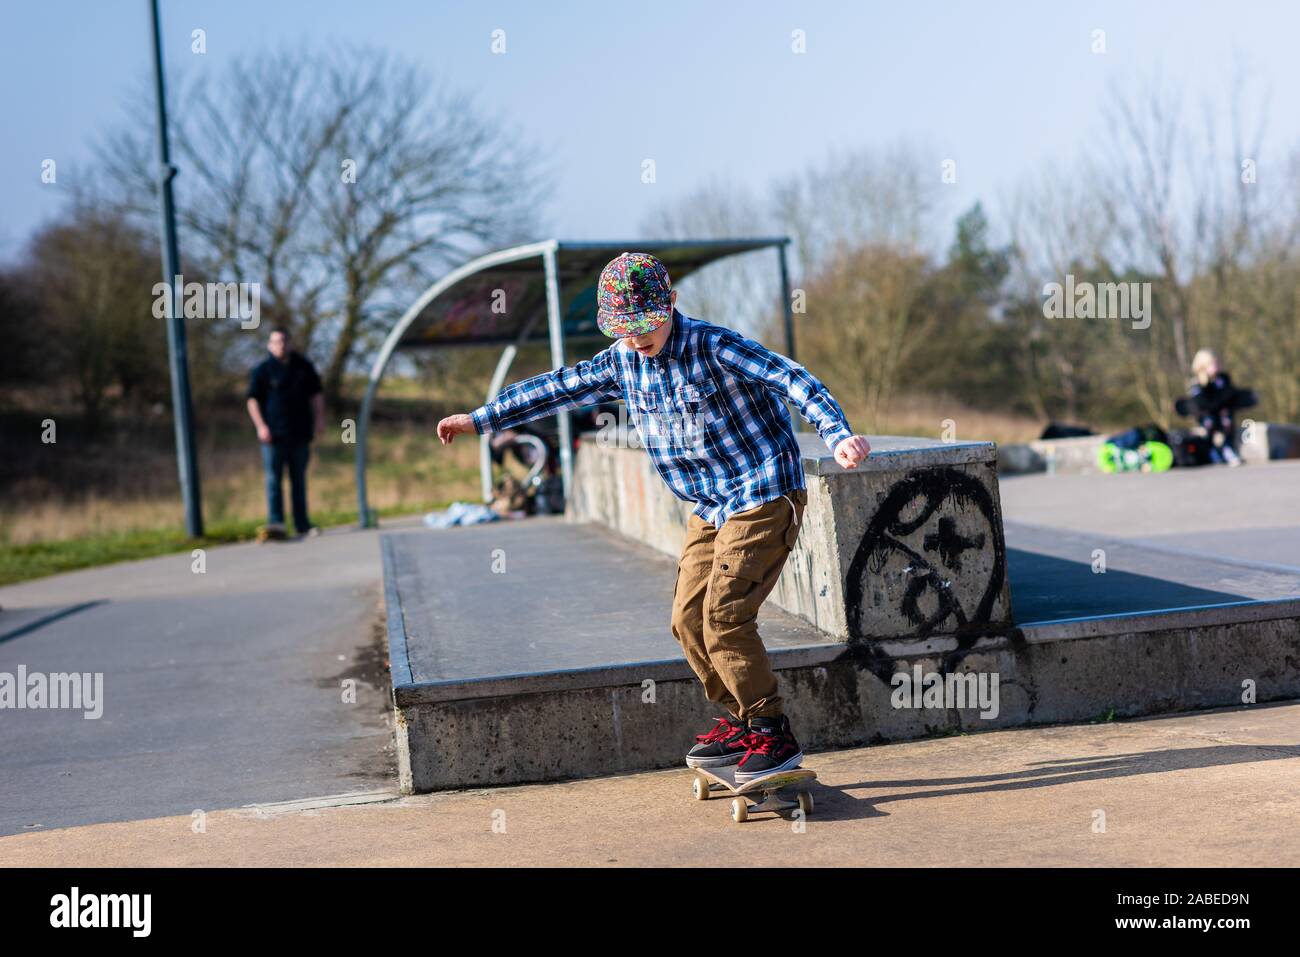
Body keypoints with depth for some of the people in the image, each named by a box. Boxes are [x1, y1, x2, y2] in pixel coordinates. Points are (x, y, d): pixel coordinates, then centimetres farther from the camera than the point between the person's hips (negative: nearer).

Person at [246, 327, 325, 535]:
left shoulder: (304, 366, 9)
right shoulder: (262, 370, -1)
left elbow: (316, 394, 16)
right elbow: (253, 400, -3)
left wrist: (319, 418, 5)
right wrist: (260, 426, -12)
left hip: (300, 432, 4)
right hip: (273, 434, -3)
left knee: (299, 479, 10)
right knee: (274, 478, -8)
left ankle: (302, 524, 14)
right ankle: (275, 521, -10)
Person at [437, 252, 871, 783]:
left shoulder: (715, 346, -19)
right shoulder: (623, 362, 3)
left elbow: (792, 380, -30)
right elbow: (558, 388, 13)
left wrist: (838, 435, -46)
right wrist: (479, 419, 15)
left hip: (763, 498, -8)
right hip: (710, 507, 8)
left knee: (723, 618, -15)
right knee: (689, 620, 8)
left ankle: (775, 734, -3)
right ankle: (741, 720, 23)